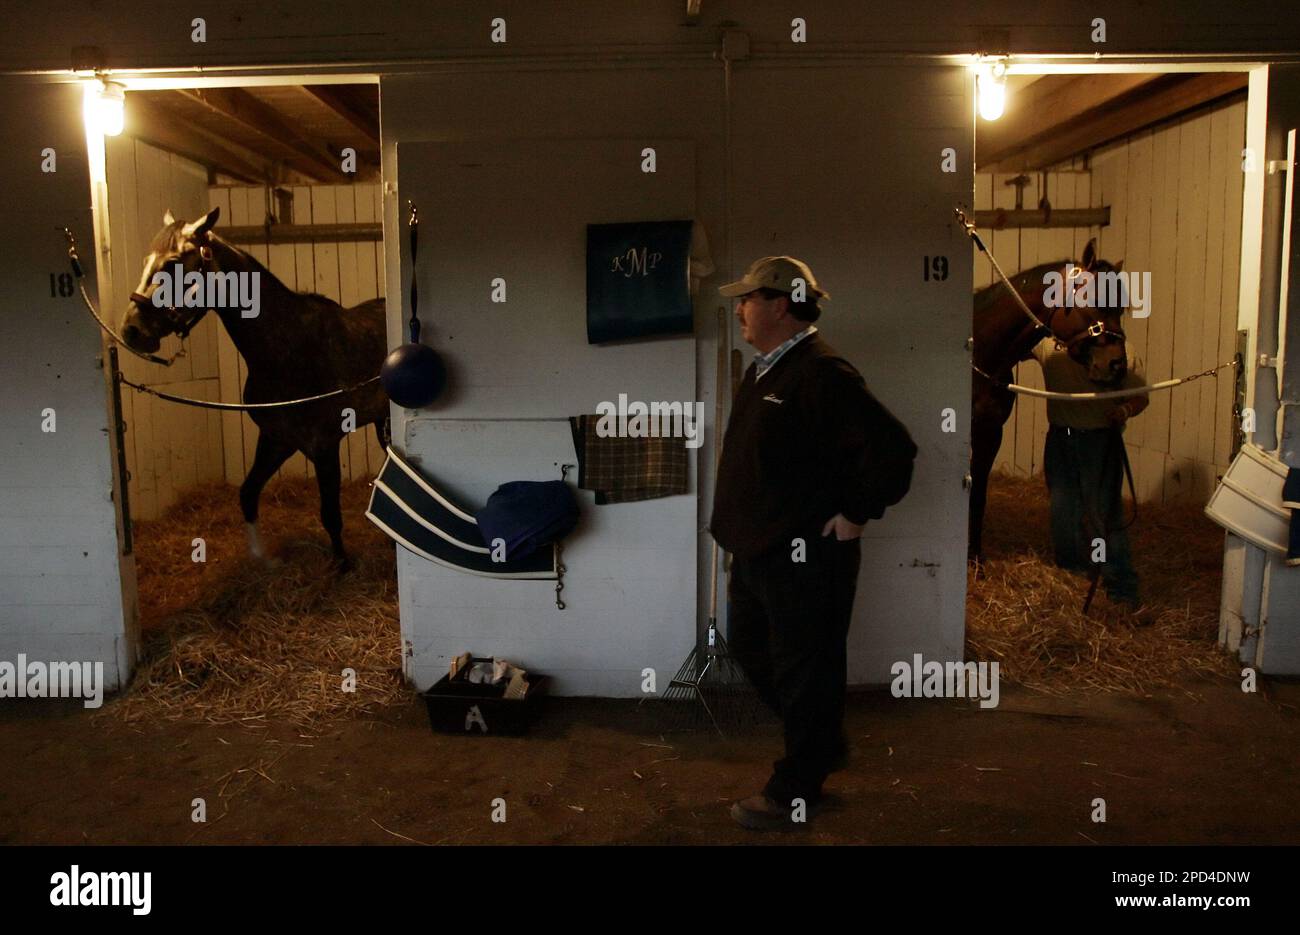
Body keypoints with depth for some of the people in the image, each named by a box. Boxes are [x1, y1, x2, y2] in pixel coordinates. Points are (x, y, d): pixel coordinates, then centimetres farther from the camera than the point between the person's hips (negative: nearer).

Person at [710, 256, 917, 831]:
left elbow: (892, 450, -25)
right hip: (756, 550, 11)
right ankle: (825, 745, 40)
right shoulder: (764, 370, 11)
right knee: (749, 651, 22)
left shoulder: (822, 374, -20)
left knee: (802, 675, 4)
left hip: (804, 558, -11)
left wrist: (855, 514, -16)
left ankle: (794, 794, 21)